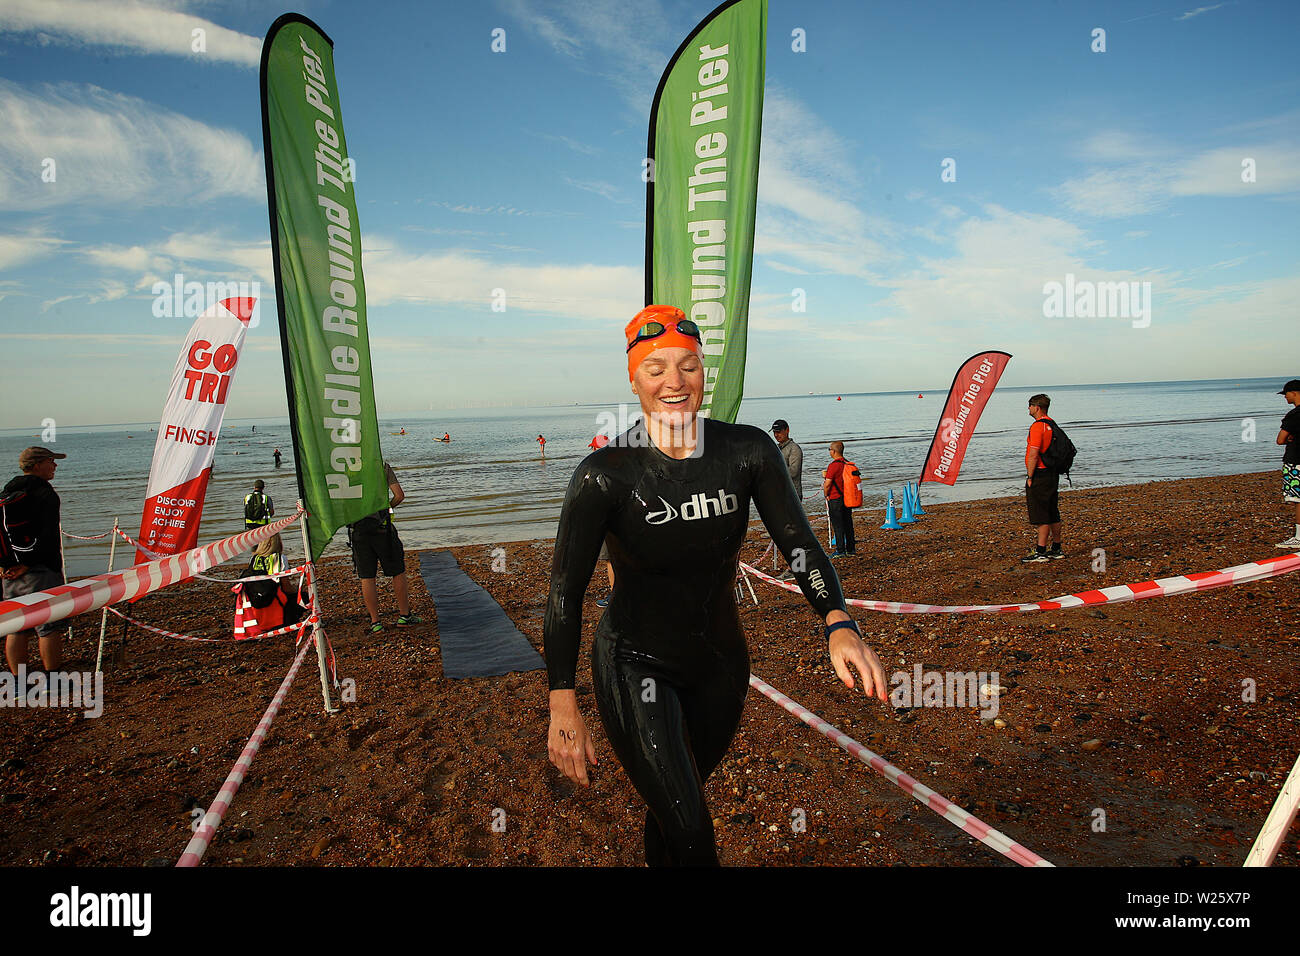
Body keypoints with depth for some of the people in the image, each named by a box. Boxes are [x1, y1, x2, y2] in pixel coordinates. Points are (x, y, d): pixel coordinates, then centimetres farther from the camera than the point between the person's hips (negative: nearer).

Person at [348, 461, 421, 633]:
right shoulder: (383, 466, 0)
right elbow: (400, 495, -4)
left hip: (357, 530, 2)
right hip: (382, 528, -2)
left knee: (366, 577, 7)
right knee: (398, 571, 11)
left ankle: (375, 623, 9)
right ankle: (404, 616, 17)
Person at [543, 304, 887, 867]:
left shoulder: (749, 452, -11)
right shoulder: (606, 474, -19)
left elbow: (798, 543, -11)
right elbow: (565, 590, -16)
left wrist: (838, 623, -28)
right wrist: (564, 706, -21)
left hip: (721, 662, 4)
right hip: (635, 668, -3)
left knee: (677, 798, 24)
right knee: (691, 838, -9)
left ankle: (655, 859, 53)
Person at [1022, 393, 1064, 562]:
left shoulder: (1037, 426, -16)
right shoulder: (1052, 424, 14)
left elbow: (1033, 455, -21)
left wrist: (1030, 477, -15)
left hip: (1040, 474, -10)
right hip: (1053, 473, 10)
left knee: (1041, 516, -7)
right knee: (1053, 514, 14)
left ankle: (1041, 552, -4)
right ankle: (1056, 550, 21)